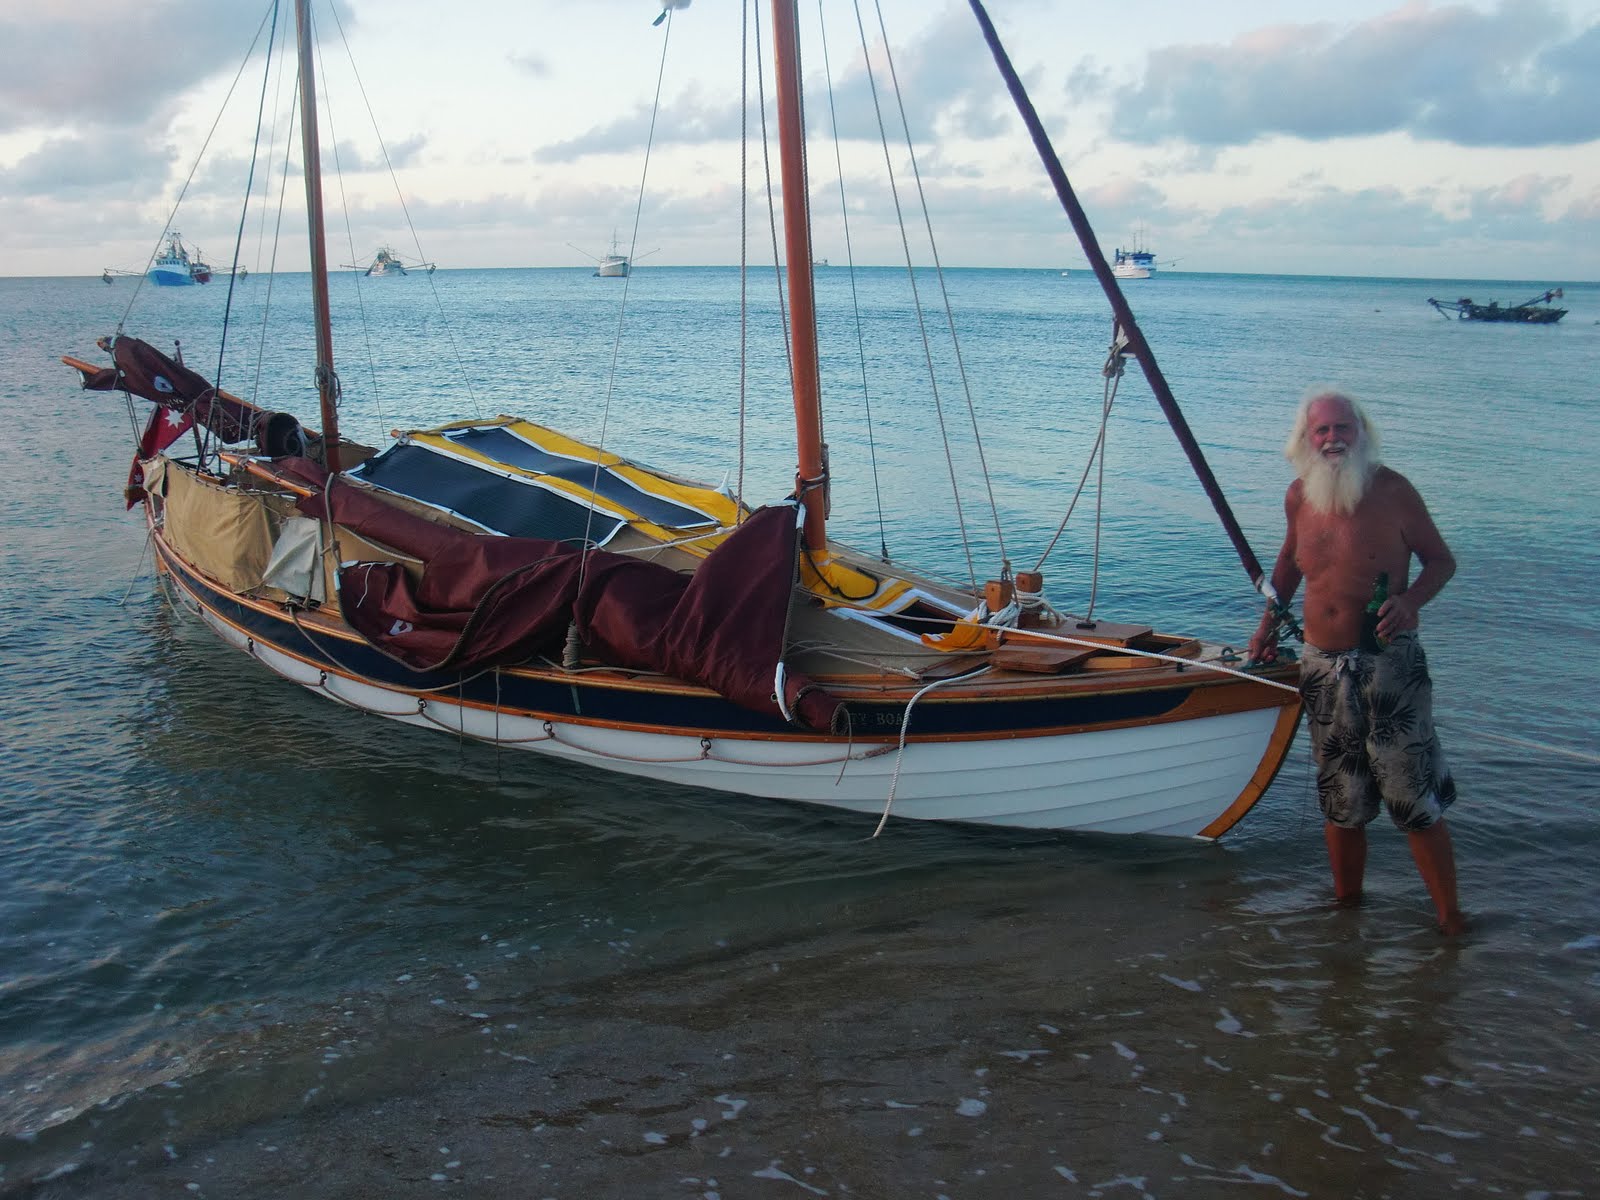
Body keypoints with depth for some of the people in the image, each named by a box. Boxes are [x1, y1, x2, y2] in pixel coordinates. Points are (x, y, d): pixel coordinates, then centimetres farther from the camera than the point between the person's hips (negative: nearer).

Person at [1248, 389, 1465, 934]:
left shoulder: (1391, 490, -8)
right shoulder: (1298, 497, 4)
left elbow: (1441, 560, 0)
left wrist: (1410, 601, -19)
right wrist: (1270, 622, 16)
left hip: (1389, 663, -4)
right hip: (1323, 665, 4)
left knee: (1417, 799, -5)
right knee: (1340, 801, 13)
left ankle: (1450, 918, 7)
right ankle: (1346, 903, 29)